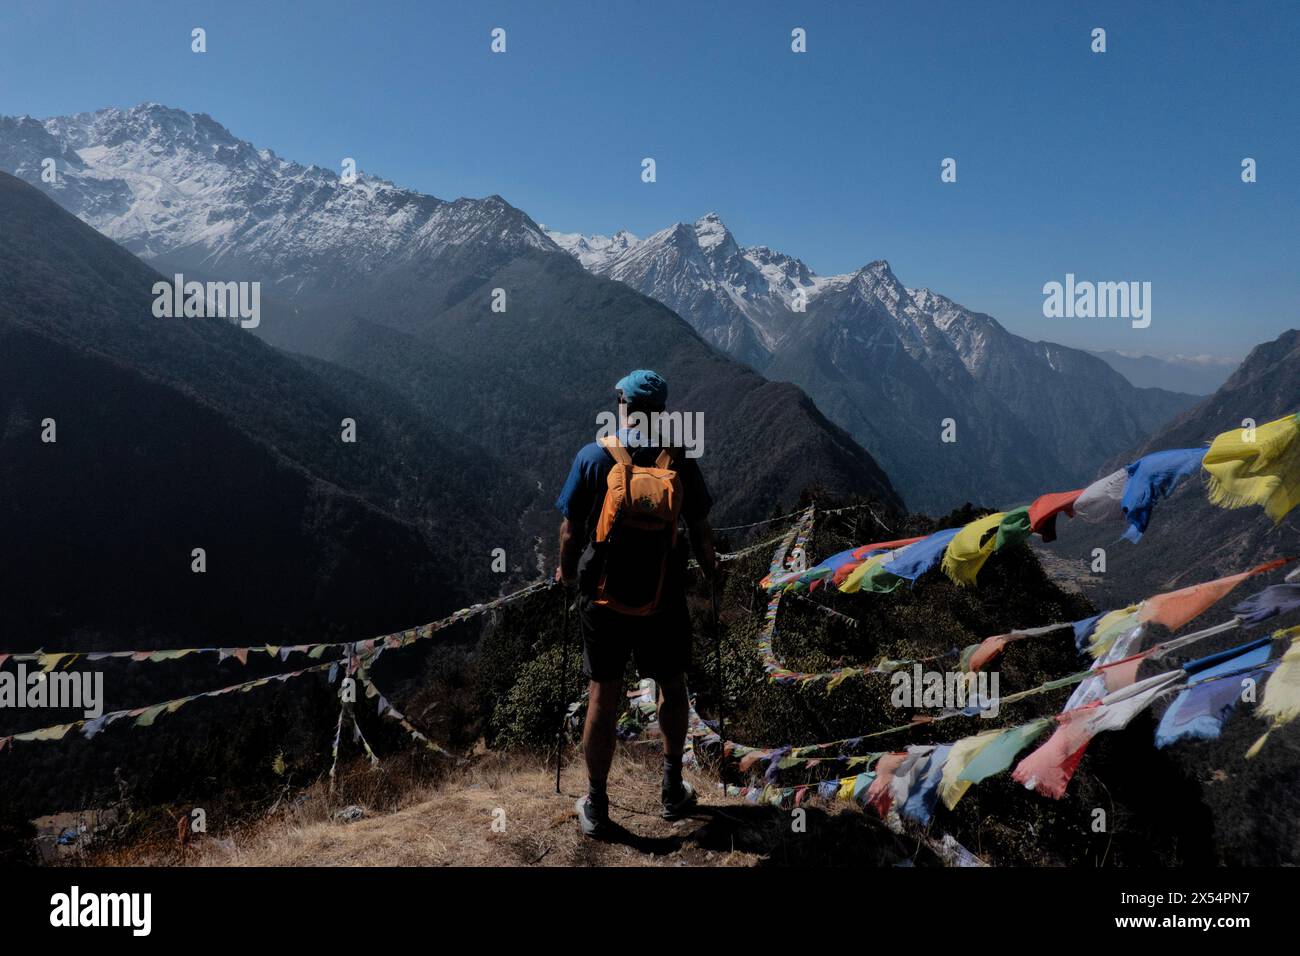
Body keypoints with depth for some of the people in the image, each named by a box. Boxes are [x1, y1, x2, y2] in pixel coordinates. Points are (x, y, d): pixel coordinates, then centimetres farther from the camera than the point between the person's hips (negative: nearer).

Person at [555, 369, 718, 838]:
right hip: (663, 592, 1)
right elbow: (699, 529, 0)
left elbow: (572, 528, -4)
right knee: (671, 685, 19)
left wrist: (566, 570, 15)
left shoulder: (592, 457, -8)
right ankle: (672, 790, 31)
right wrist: (709, 569, 20)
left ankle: (596, 808, 20)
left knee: (603, 696, 8)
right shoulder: (679, 460, -5)